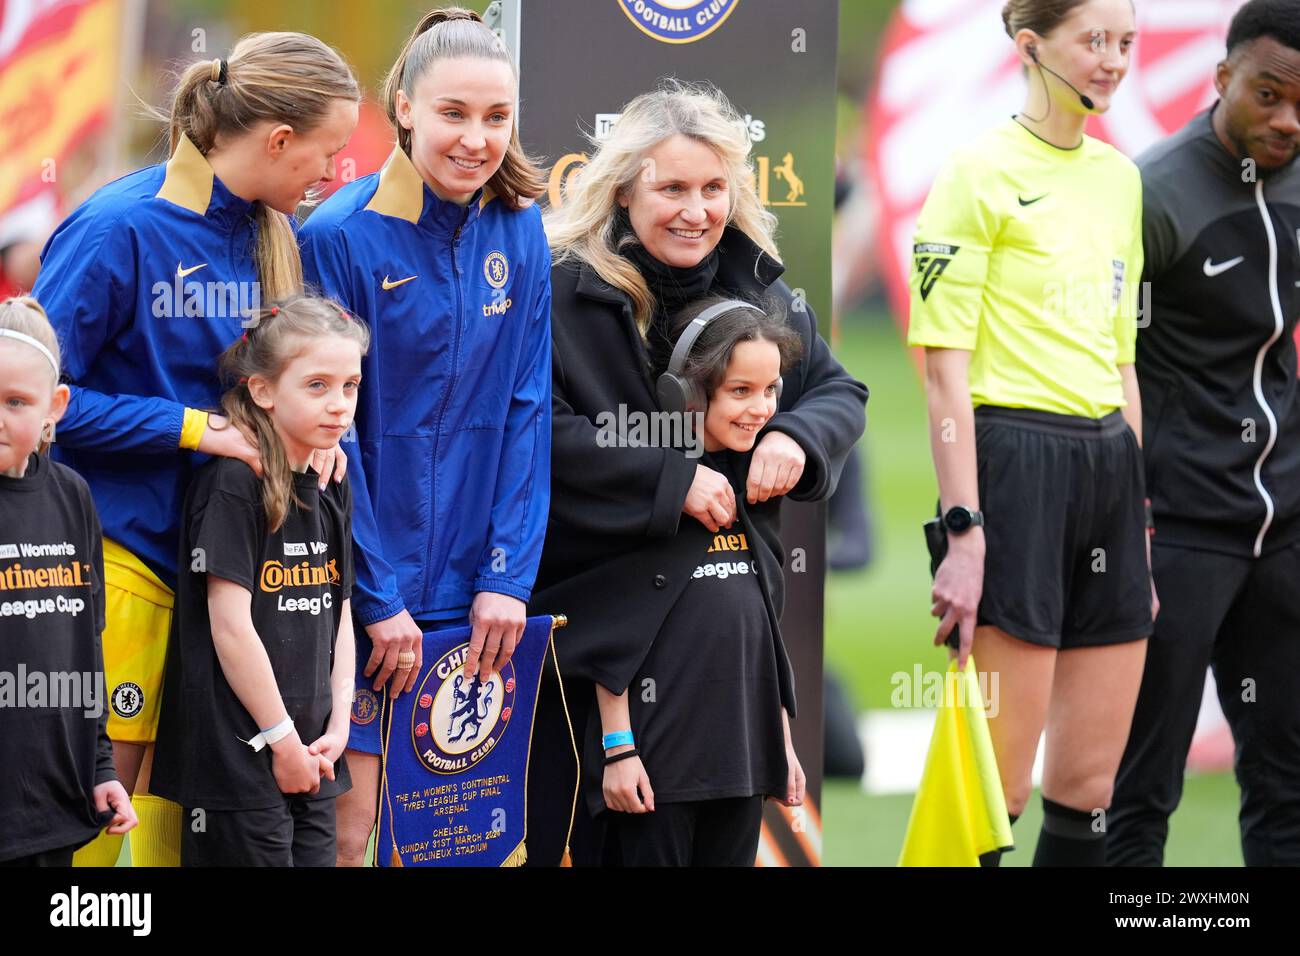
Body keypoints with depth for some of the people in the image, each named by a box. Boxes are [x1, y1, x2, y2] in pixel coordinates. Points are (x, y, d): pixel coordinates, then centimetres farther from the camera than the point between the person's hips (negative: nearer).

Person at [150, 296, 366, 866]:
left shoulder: (331, 491, 12)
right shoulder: (233, 485, -12)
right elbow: (230, 627, -15)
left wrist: (338, 724, 4)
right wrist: (281, 738, -12)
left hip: (311, 757, 8)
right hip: (239, 758, -8)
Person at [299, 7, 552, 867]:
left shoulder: (519, 234, 3)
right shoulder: (341, 238, -11)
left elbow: (527, 414, 4)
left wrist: (509, 574, -4)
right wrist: (378, 597, -13)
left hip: (470, 593, 4)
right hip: (362, 585, -4)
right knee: (348, 815, -5)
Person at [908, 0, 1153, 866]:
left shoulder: (1119, 177, 15)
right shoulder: (983, 171, -6)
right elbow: (945, 364, -10)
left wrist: (1140, 526, 17)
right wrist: (963, 530, -17)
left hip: (1109, 468, 7)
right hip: (1013, 462, -7)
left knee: (1091, 786, 6)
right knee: (995, 789, -8)